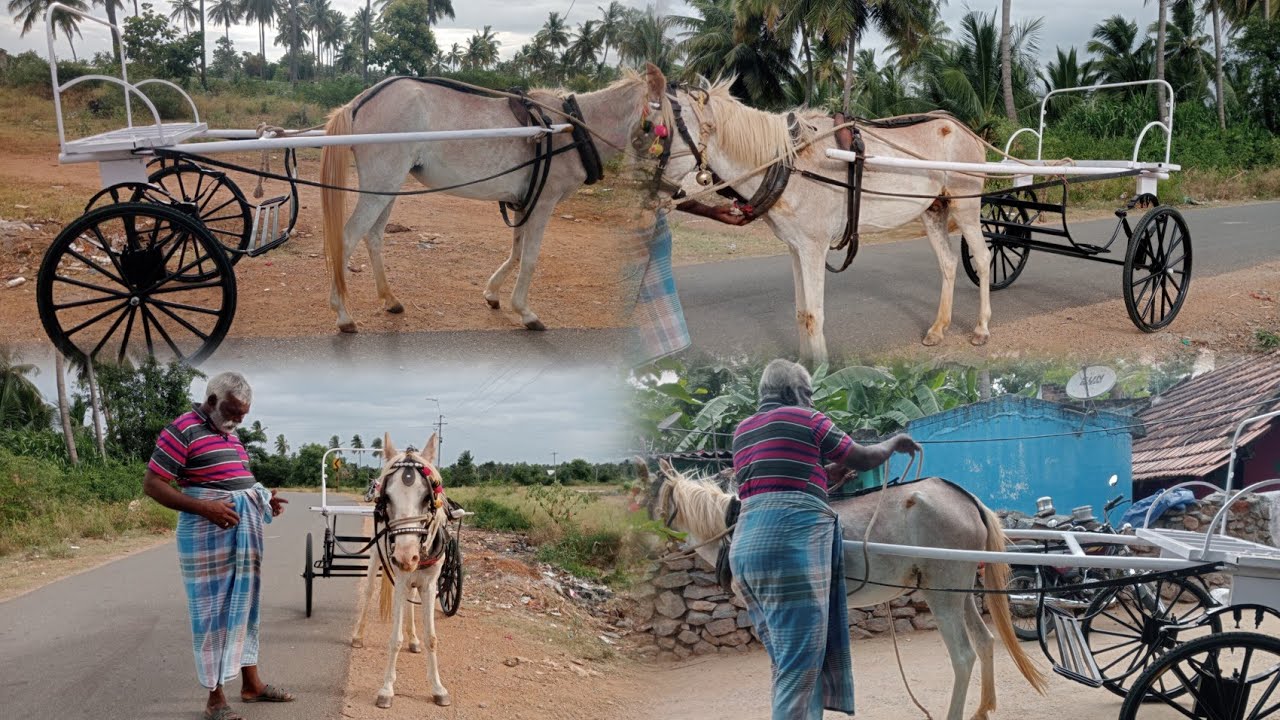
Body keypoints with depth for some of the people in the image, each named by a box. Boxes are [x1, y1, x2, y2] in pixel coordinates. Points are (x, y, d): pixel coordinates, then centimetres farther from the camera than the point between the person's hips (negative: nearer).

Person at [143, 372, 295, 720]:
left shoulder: (231, 434, 14)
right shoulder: (182, 431, -12)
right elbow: (152, 484, -15)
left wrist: (264, 500, 7)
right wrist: (204, 508, -23)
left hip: (246, 537, 8)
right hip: (208, 538, -8)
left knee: (244, 607, 16)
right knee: (212, 613, -2)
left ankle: (251, 683, 27)